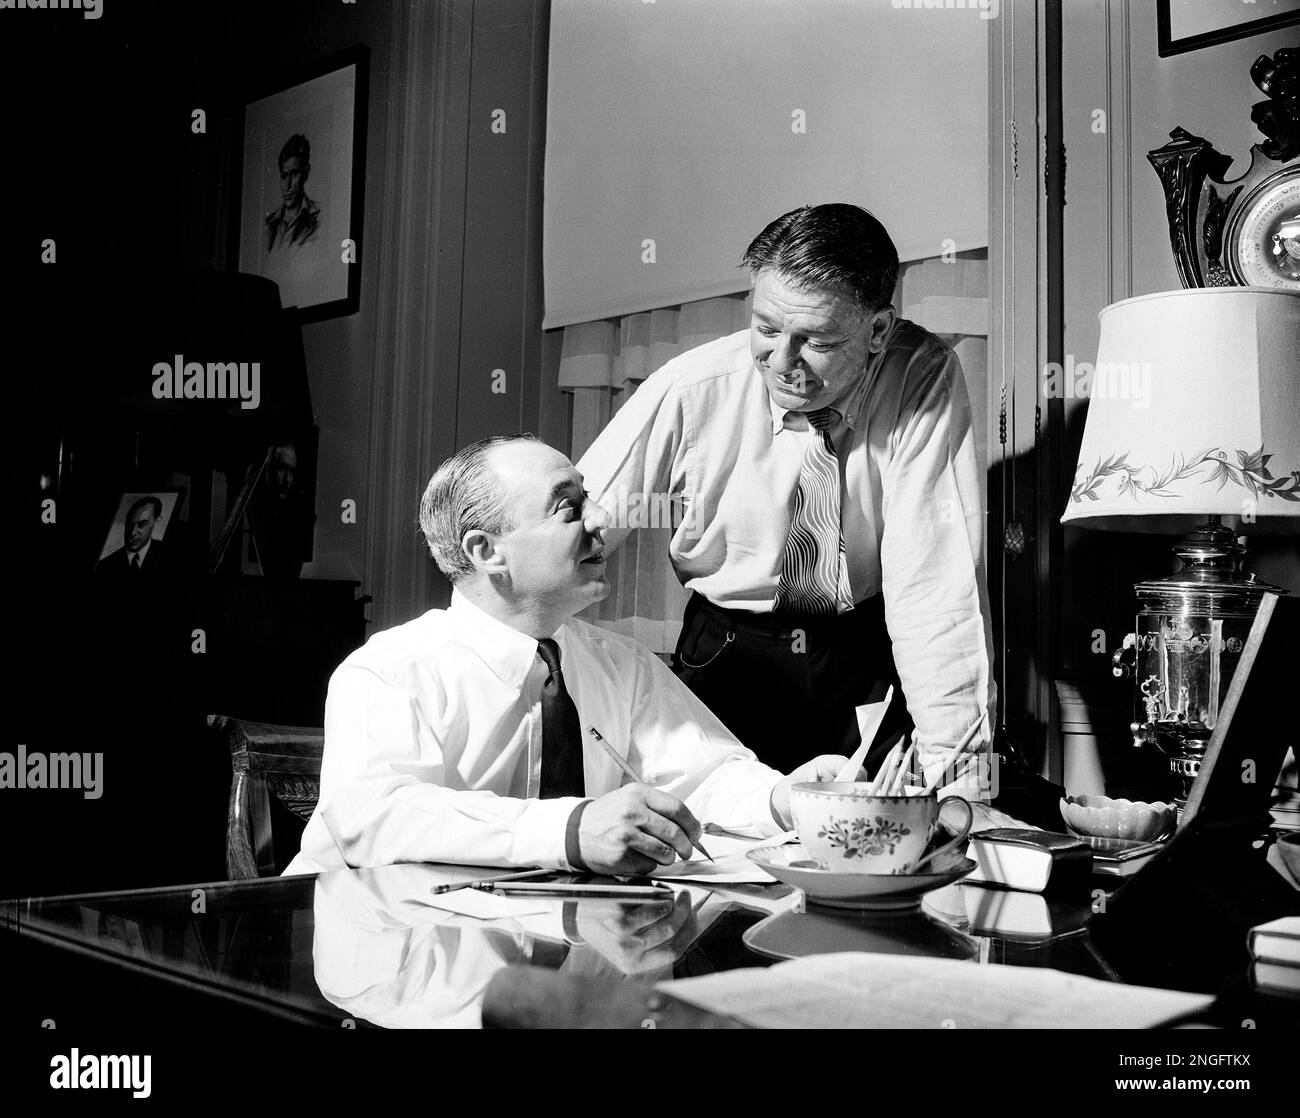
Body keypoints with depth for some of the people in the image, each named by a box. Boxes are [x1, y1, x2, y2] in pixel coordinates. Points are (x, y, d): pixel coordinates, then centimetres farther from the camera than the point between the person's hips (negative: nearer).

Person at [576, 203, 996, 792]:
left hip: (875, 657, 0)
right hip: (729, 656, 1)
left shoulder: (924, 377, -18)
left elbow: (937, 577, -22)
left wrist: (954, 766, -28)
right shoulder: (689, 389, -17)